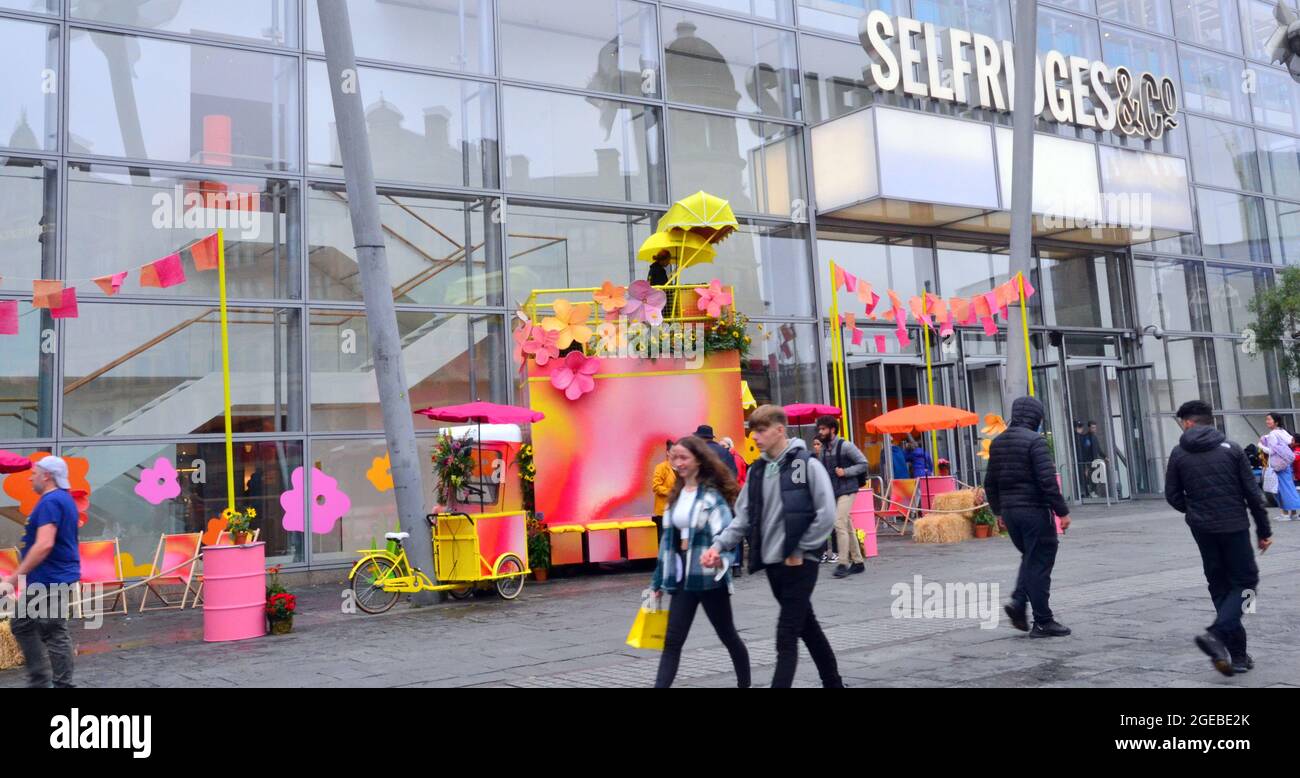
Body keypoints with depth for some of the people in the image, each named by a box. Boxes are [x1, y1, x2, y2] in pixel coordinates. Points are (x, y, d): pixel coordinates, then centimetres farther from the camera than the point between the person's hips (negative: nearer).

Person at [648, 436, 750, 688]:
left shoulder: (712, 493, -10)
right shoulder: (676, 495, 10)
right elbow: (668, 539, 14)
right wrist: (658, 581, 16)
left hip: (709, 578, -5)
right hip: (682, 579, 6)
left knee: (727, 635, 12)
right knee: (672, 640, -1)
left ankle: (745, 684, 31)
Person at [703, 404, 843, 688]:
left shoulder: (807, 464, -10)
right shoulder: (758, 471, 9)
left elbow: (826, 515, -13)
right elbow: (744, 517, 9)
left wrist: (800, 551, -13)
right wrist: (719, 545, -5)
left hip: (800, 563, -6)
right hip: (772, 563, 6)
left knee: (786, 637, -7)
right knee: (807, 628, 18)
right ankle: (833, 683, 33)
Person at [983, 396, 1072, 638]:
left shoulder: (997, 443, 10)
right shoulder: (1034, 441, -12)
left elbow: (990, 482, 14)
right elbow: (1048, 480, -18)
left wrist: (998, 511, 23)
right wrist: (1062, 511, -12)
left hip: (1009, 510, 7)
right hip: (1034, 510, -7)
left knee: (1029, 558, 21)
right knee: (1039, 563, 0)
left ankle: (1018, 601, 6)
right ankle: (1042, 622, 5)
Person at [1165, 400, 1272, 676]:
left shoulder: (1179, 454, 0)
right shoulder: (1231, 449, -2)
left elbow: (1173, 496, 0)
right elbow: (1253, 493, -1)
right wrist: (1264, 530, 6)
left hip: (1202, 529, 2)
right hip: (1234, 527, -2)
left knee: (1220, 587, 13)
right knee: (1245, 582, 7)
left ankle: (1237, 653, 11)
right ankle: (1217, 633, -16)